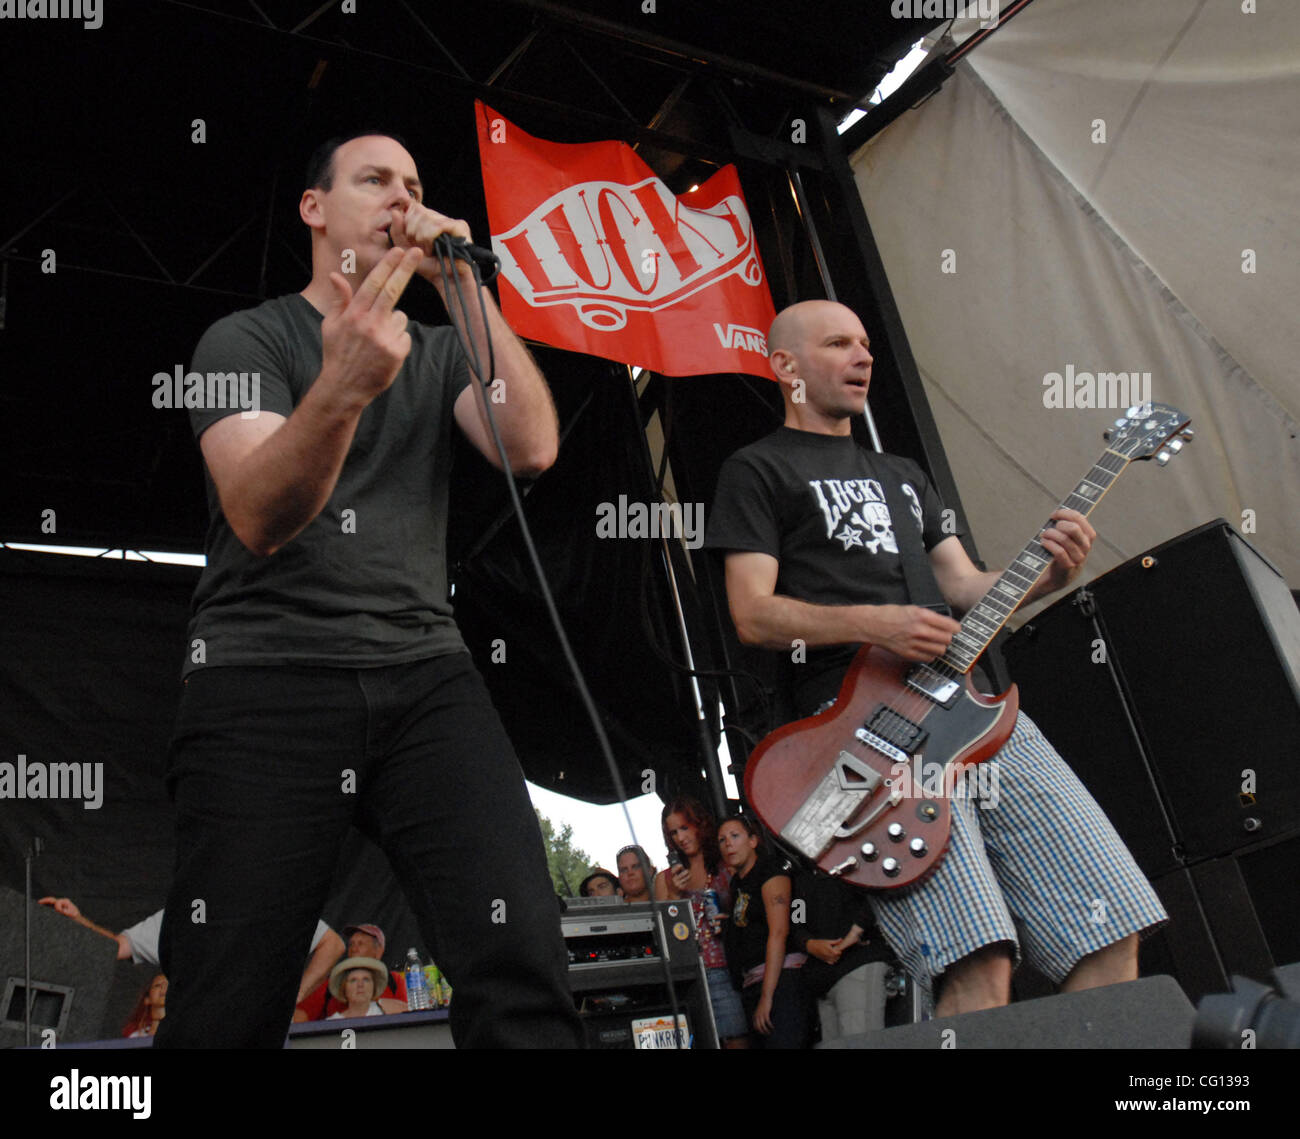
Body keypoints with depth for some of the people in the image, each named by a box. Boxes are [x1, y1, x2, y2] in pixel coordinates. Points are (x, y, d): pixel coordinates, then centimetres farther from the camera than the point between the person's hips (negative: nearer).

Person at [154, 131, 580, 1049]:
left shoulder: (441, 351, 20)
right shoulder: (246, 338, 8)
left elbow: (532, 450, -1)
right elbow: (258, 519, -10)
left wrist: (466, 286, -1)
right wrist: (341, 388, -27)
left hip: (425, 671, 3)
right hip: (266, 672, -2)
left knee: (524, 964, -19)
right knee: (229, 1007, -4)